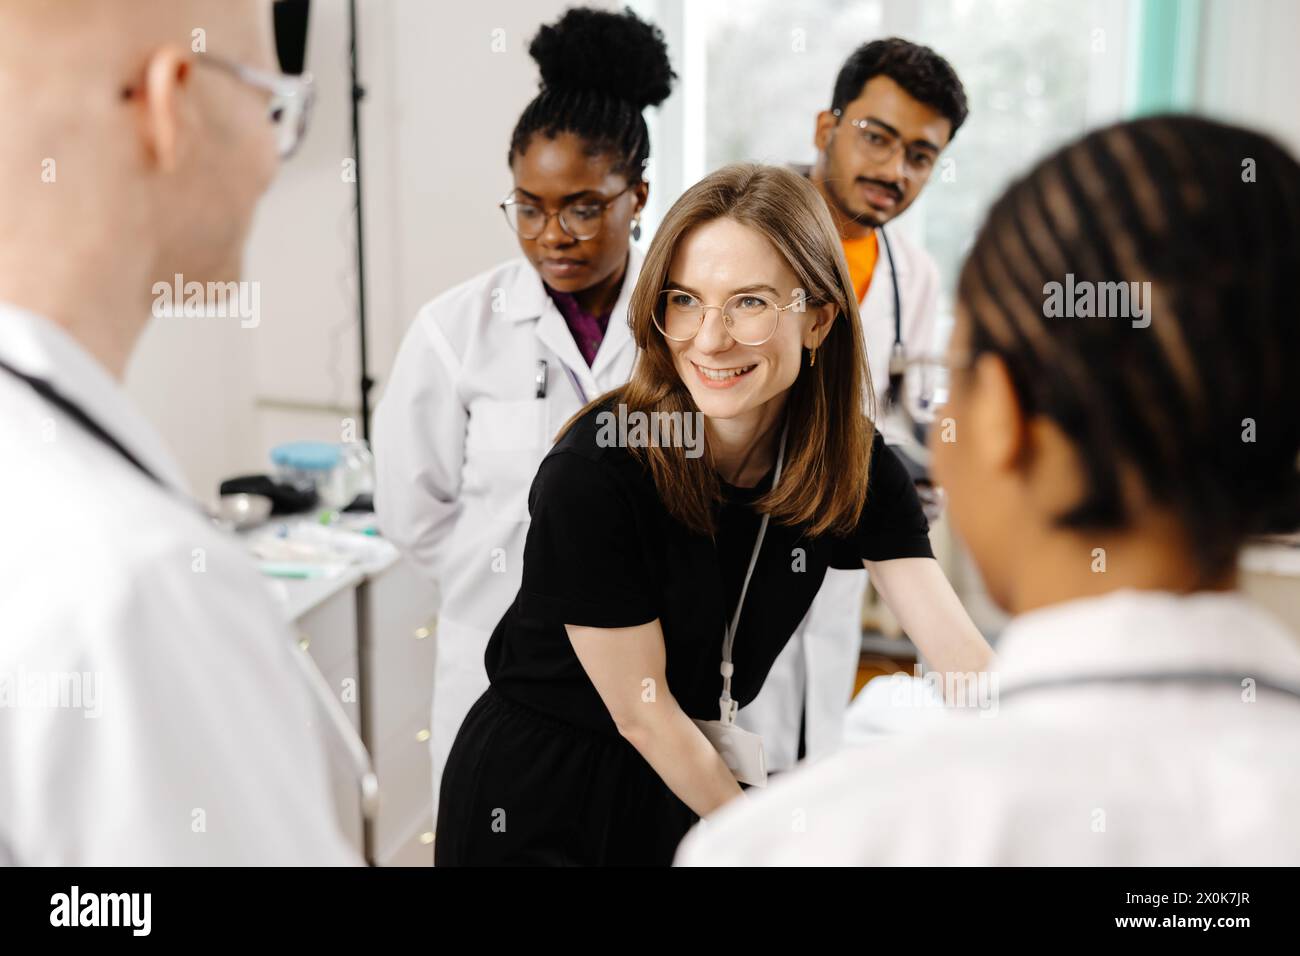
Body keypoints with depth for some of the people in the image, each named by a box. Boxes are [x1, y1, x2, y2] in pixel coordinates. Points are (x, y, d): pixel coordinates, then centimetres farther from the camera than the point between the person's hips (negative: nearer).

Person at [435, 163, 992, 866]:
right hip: (538, 791, -4)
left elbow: (963, 658, -19)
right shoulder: (592, 472, -27)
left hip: (698, 775, 5)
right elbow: (643, 713, -20)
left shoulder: (855, 463, -12)